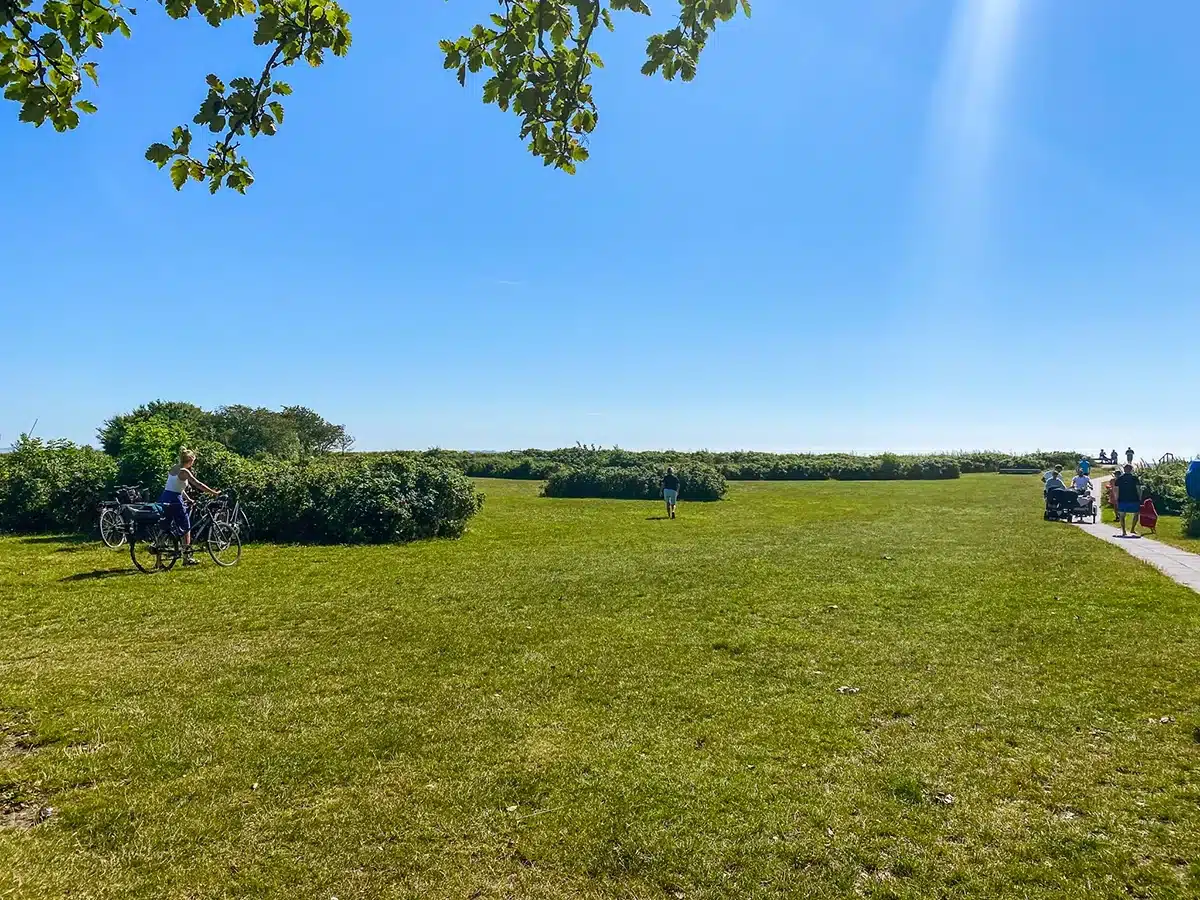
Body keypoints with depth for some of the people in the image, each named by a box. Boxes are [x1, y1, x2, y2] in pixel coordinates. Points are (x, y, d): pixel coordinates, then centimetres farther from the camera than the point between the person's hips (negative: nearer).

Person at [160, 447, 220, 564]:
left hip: (164, 499, 8)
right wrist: (214, 493, -9)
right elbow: (198, 484, -15)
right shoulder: (184, 472, -12)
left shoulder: (173, 469, 14)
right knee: (186, 528, 5)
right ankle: (187, 558, 7)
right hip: (174, 501, -8)